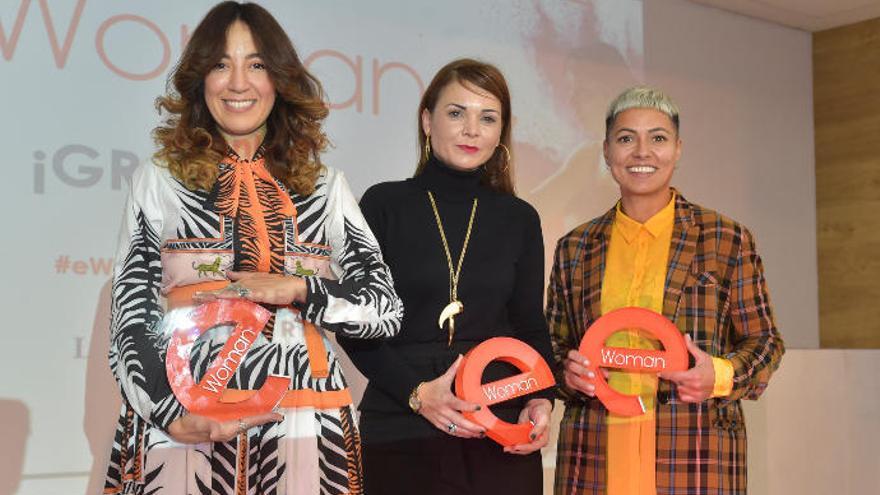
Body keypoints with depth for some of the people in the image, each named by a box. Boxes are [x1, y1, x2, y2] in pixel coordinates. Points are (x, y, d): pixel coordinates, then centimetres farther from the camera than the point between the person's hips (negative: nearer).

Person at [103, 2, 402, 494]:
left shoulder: (326, 186, 10)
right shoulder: (158, 182, 7)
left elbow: (386, 307, 6)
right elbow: (131, 320, 3)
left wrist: (295, 290, -9)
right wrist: (172, 414, -12)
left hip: (303, 426, 1)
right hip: (178, 425, -1)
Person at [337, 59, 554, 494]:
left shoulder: (519, 219, 7)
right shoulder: (384, 204, -1)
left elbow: (530, 326, 11)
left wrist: (540, 400, -6)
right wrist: (416, 392, -14)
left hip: (503, 435, 2)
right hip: (399, 431, -2)